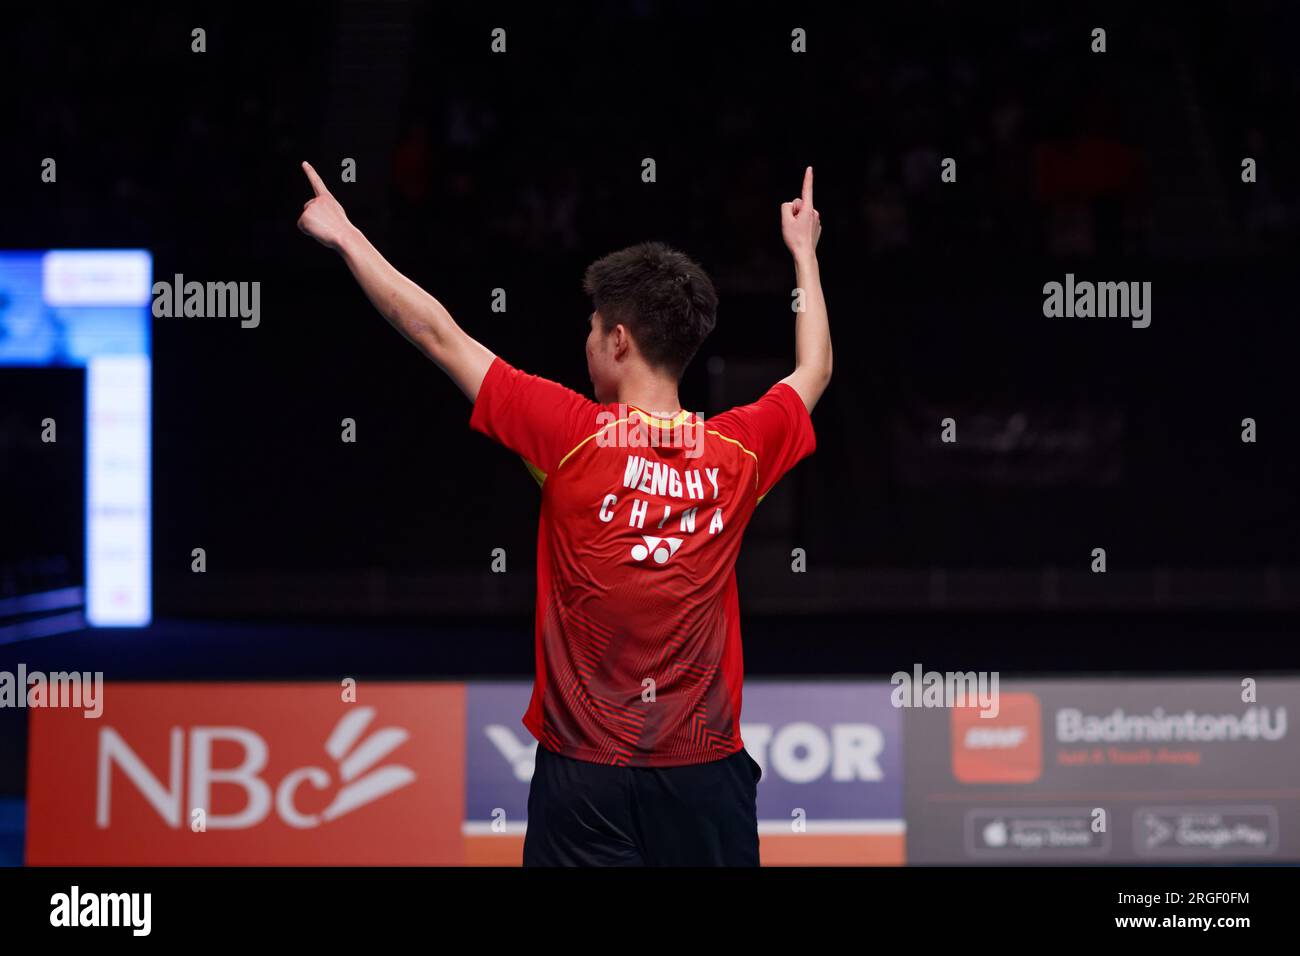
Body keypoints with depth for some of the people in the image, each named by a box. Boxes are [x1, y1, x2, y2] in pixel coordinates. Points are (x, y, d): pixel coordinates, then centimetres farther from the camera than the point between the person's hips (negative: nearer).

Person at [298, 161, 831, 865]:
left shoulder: (573, 436, -9)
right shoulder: (739, 451, -1)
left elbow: (436, 334, -1)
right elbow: (813, 372, 21)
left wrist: (344, 236, 10)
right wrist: (803, 252, 37)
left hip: (586, 773, -2)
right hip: (705, 775, 2)